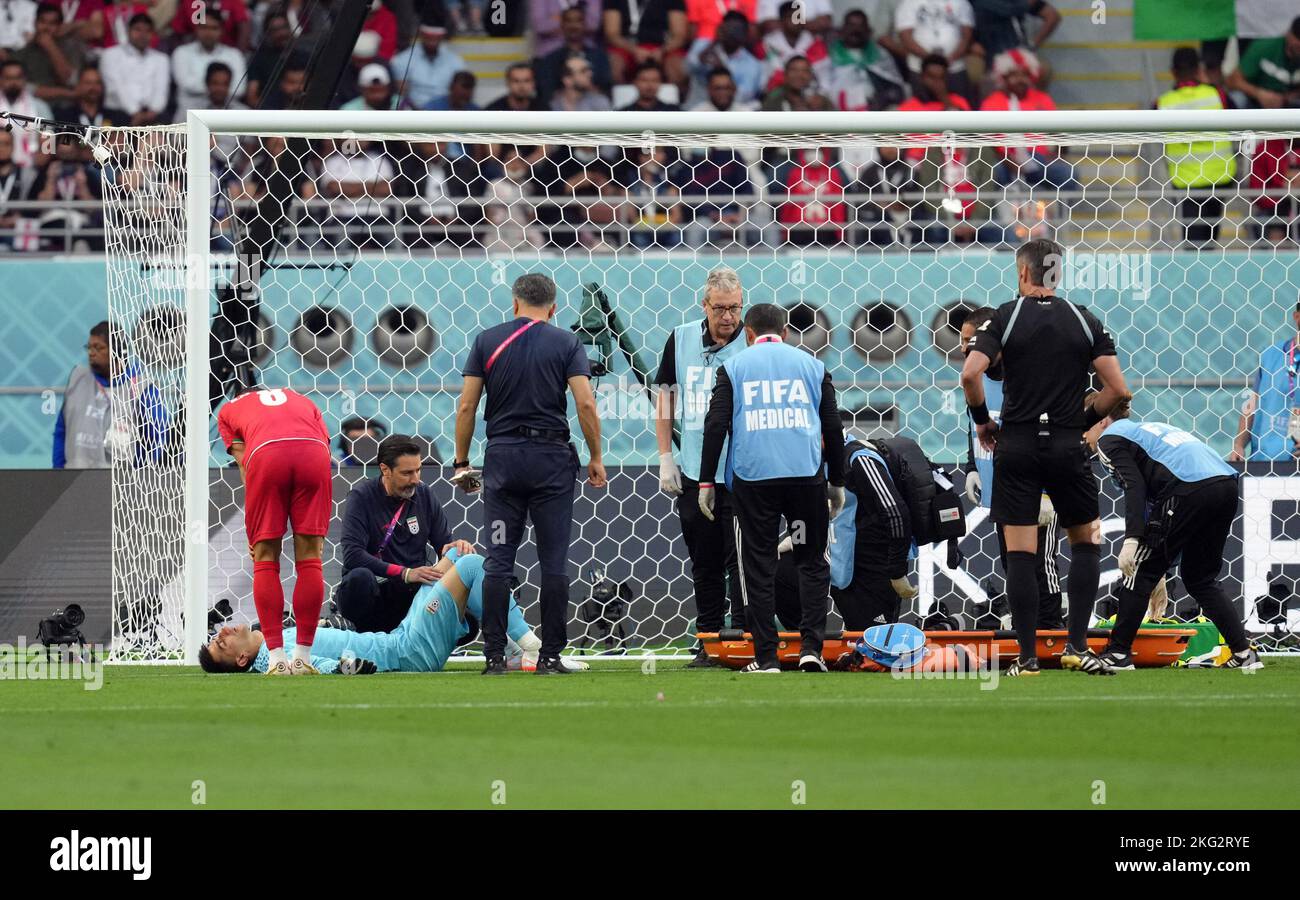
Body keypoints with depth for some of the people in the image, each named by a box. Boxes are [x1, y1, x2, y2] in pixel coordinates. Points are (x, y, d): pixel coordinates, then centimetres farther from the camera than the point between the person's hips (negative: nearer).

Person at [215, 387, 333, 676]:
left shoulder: (229, 409, 35)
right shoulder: (302, 402, 41)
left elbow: (244, 467, 21)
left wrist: (254, 534, 19)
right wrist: (318, 532, 26)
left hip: (265, 452, -1)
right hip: (313, 452, 2)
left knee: (265, 558, 8)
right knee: (309, 558, 8)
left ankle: (276, 658, 1)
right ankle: (303, 658, 8)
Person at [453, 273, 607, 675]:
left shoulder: (487, 341, 4)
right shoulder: (565, 343, 1)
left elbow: (466, 407, 2)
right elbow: (586, 404, -7)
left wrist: (462, 463, 9)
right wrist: (596, 457, 3)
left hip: (502, 459, 1)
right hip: (551, 458, -1)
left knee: (498, 561, 3)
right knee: (553, 562, 3)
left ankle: (495, 656, -1)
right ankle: (550, 656, 1)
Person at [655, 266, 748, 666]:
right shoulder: (681, 339, 5)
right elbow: (665, 395, 14)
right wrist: (666, 458, 9)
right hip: (693, 474, 4)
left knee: (740, 562, -5)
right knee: (704, 565, 10)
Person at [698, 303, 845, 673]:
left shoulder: (734, 366, 9)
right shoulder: (812, 365, 12)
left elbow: (715, 425, 0)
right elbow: (833, 427, 11)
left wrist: (707, 482, 3)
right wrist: (837, 483, 18)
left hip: (752, 477, -1)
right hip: (807, 475, 1)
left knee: (758, 567, 5)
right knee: (812, 561, 11)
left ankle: (766, 657, 3)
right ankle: (811, 646, -1)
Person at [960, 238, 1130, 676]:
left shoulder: (1005, 317, -2)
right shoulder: (1084, 321, 3)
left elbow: (970, 375, -15)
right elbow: (1118, 389, -3)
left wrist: (982, 420, 2)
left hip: (1016, 446, -1)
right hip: (1067, 448, 1)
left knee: (1019, 554, 2)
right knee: (1086, 542, 16)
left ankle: (1027, 656, 0)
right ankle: (1077, 646, 6)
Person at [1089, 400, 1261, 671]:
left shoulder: (1110, 439, 11)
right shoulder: (1148, 428, 36)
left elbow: (1134, 488, -7)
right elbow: (1153, 497, 37)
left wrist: (1131, 540, -16)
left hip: (1190, 490, -8)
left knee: (1140, 571, 4)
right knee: (1200, 579, 20)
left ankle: (1118, 654, 5)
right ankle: (1244, 653, 13)